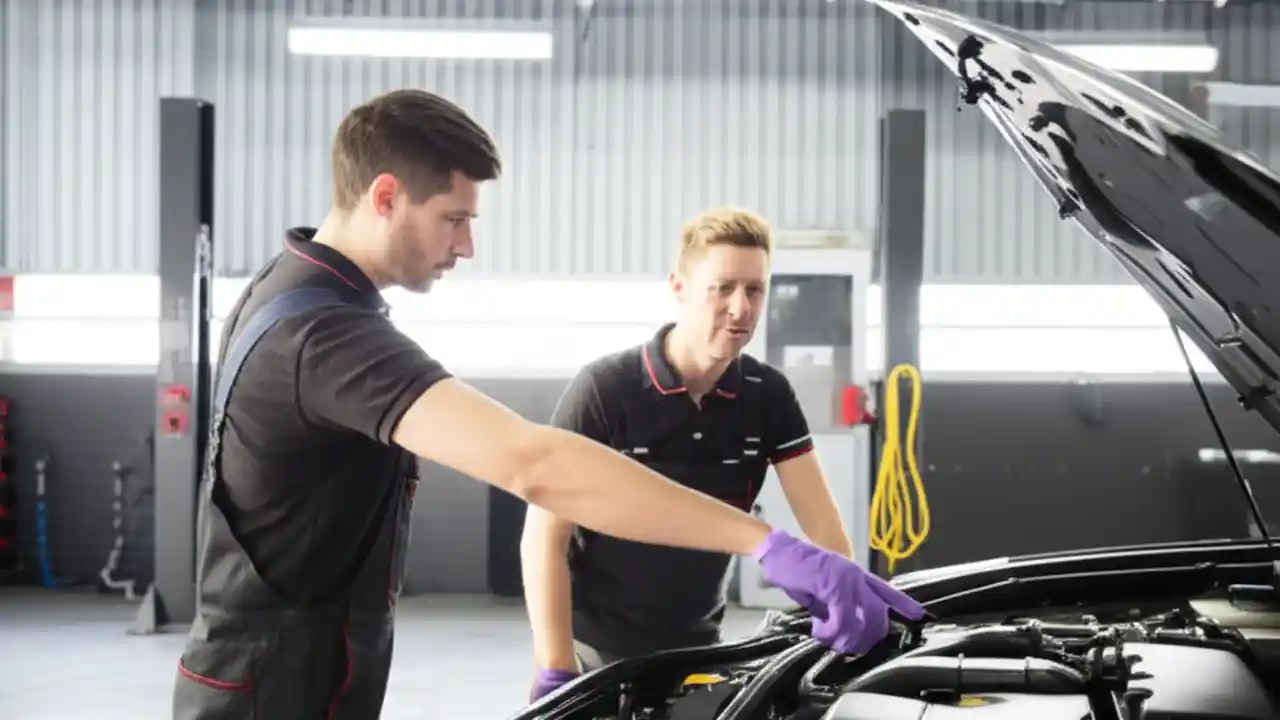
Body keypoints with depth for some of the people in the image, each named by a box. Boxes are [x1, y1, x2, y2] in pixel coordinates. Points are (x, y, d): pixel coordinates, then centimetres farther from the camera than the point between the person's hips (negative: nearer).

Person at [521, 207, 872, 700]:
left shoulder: (769, 397, -3)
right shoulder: (603, 390, -17)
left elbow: (822, 525, -4)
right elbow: (544, 538, -16)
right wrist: (556, 672, -21)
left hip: (698, 650, 4)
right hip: (598, 651, -4)